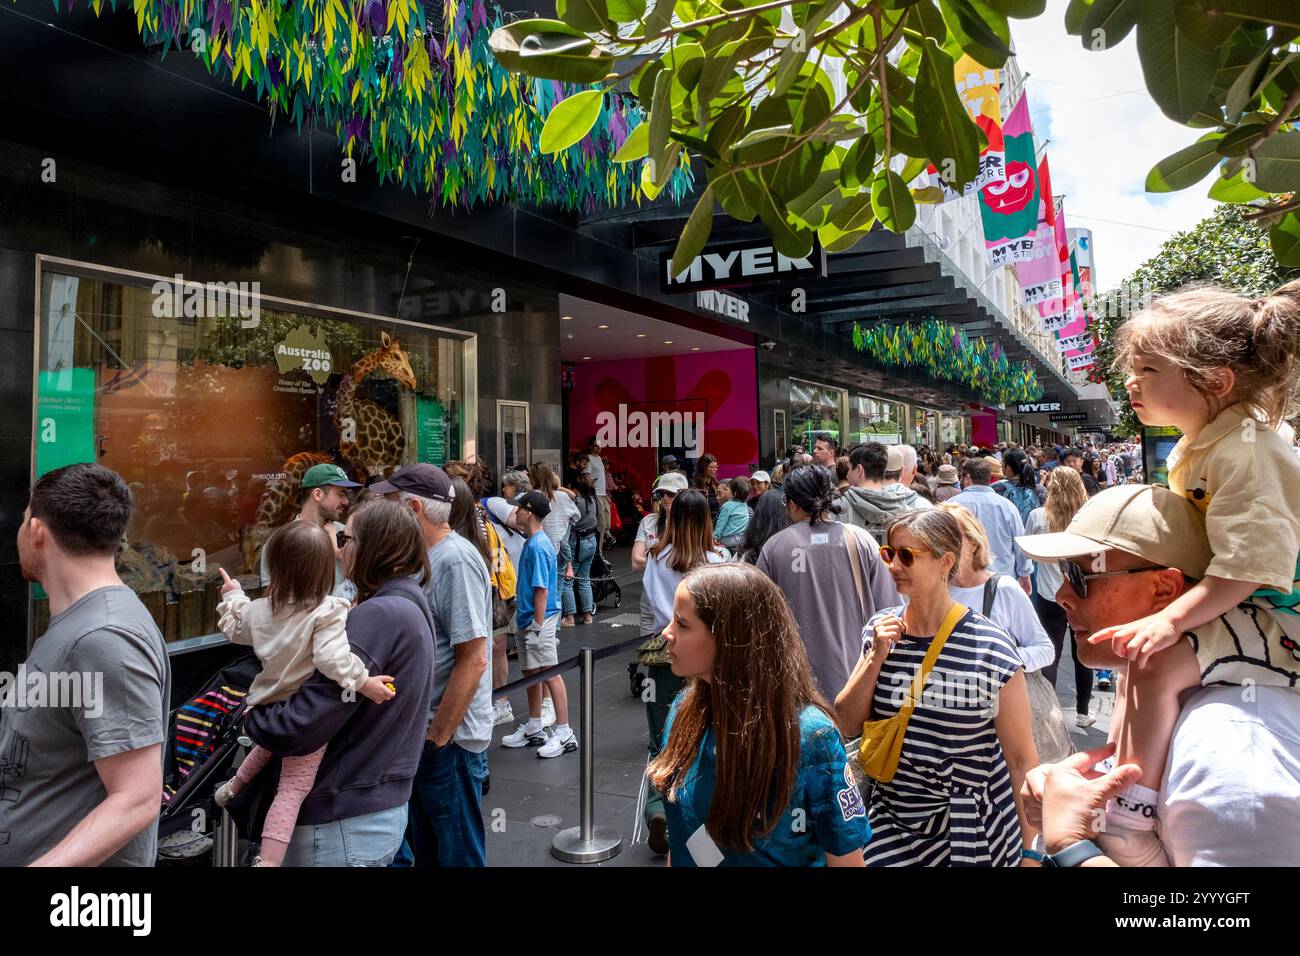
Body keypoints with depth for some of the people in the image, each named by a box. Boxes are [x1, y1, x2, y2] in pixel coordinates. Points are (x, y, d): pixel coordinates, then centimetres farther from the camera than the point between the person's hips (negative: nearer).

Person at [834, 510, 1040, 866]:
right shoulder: (880, 629, -3)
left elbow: (1022, 760, -10)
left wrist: (1031, 853, -7)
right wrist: (876, 657, -14)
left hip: (973, 828, -3)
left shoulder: (990, 648, -16)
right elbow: (848, 725, -1)